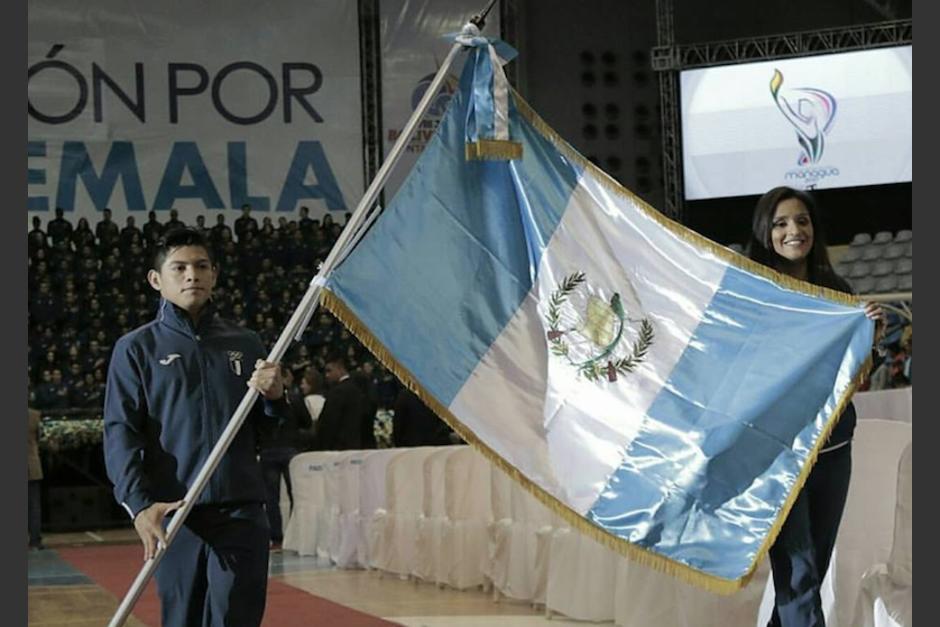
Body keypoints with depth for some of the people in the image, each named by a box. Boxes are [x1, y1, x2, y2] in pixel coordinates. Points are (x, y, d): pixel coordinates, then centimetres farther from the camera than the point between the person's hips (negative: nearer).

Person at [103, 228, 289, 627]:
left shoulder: (246, 345, 14)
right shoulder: (136, 348, 5)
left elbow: (271, 429, 19)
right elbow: (120, 433, -2)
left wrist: (275, 398, -5)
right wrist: (139, 504, -17)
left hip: (241, 511, 2)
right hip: (173, 514, -2)